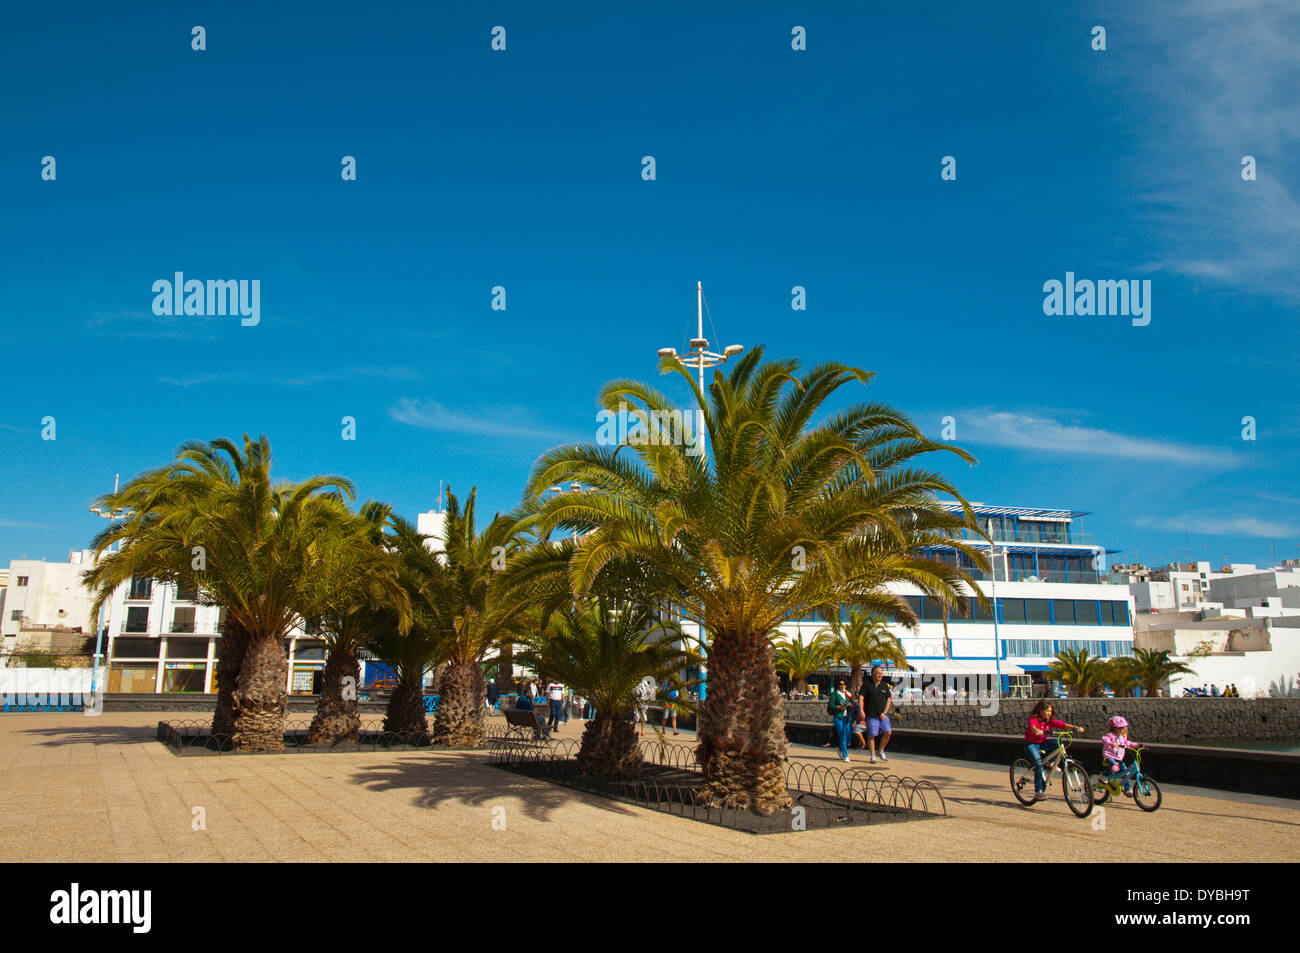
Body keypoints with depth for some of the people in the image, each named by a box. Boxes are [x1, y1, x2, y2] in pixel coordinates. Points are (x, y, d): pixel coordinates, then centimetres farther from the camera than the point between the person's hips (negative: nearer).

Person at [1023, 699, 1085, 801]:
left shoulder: (1050, 721, -1)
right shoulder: (1034, 719, -18)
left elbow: (1063, 725, -13)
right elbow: (1032, 725, -40)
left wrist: (1076, 727, -29)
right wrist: (1037, 731, -63)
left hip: (1042, 743, 5)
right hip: (1031, 744, -5)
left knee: (1057, 743, -22)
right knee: (1039, 763, -23)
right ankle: (1038, 792, -16)